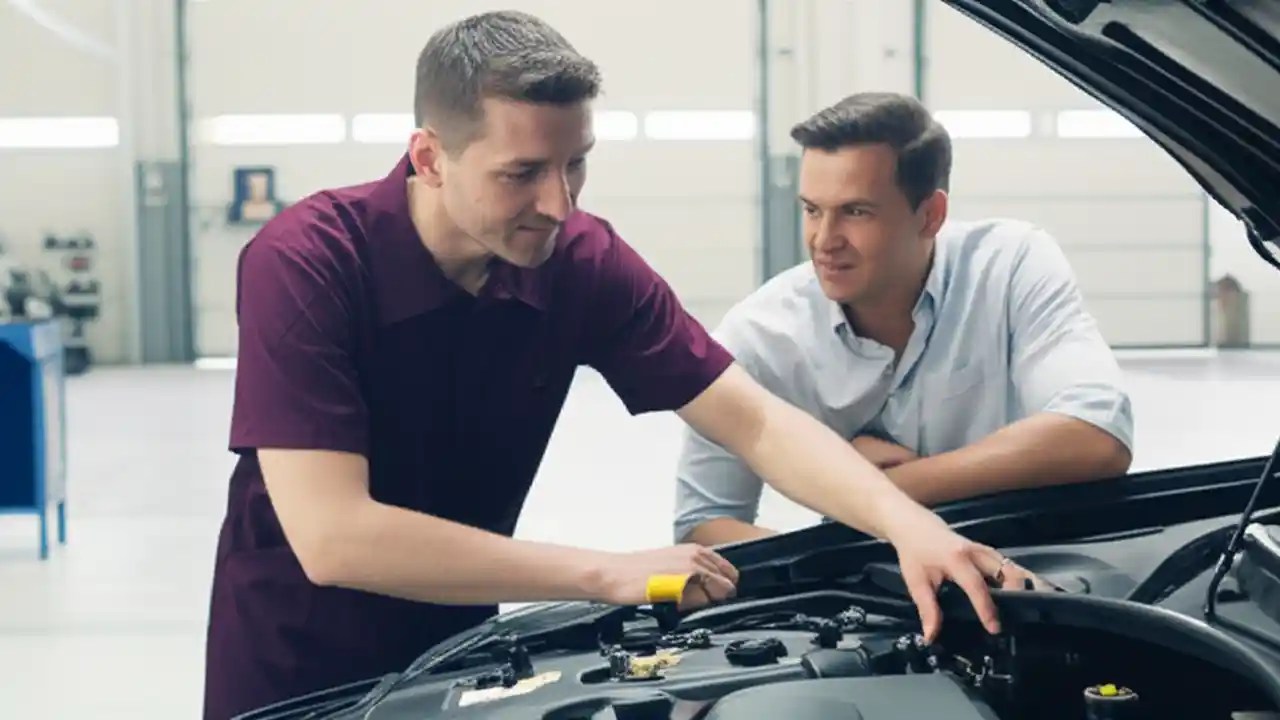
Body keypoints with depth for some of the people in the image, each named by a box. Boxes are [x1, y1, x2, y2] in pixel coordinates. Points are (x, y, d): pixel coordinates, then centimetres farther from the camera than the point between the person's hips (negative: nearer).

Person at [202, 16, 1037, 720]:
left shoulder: (585, 263, -13)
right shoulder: (304, 263, -26)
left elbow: (760, 422, -13)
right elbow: (332, 536, -34)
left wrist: (909, 522, -32)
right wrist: (609, 574, -32)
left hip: (457, 651, 4)